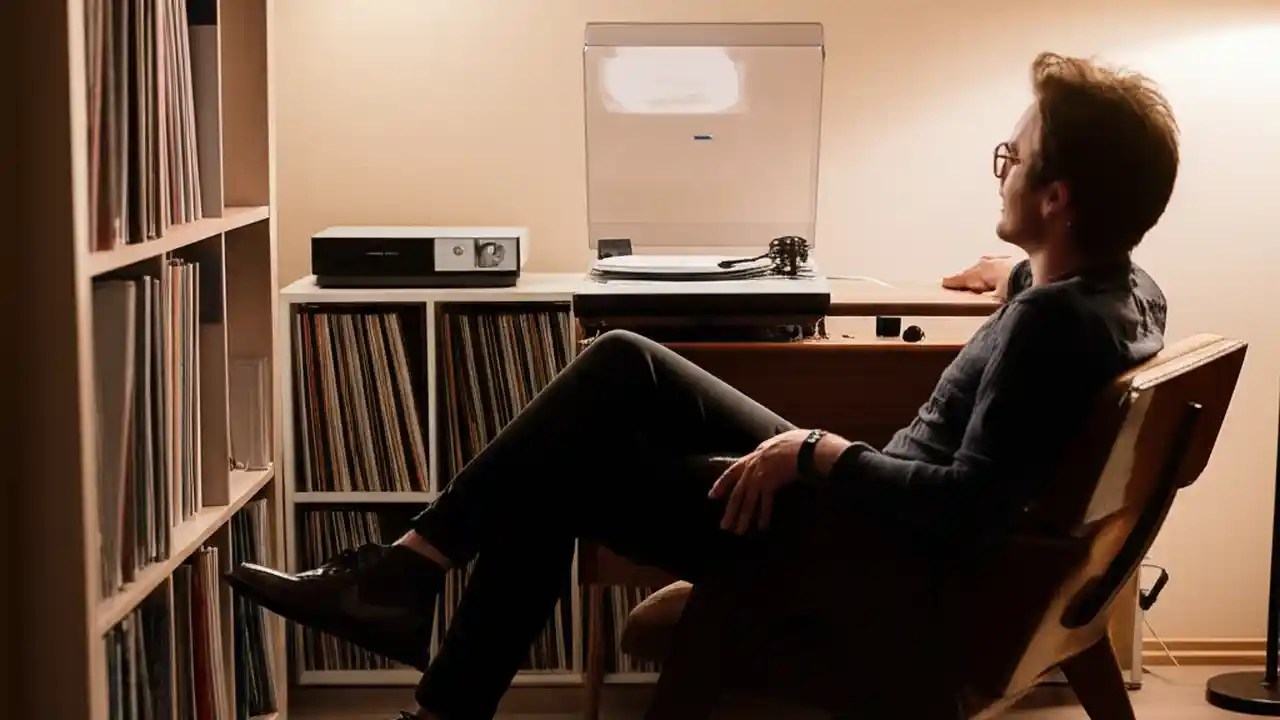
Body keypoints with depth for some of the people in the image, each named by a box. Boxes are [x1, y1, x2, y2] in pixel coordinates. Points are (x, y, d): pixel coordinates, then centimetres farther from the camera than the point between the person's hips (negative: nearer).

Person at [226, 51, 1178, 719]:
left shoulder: (1053, 324, -26)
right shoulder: (1128, 286, 3)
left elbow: (967, 510, -34)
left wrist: (817, 450, -25)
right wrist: (1024, 275, 35)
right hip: (869, 513, 10)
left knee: (566, 469, -5)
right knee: (622, 367, 5)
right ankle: (412, 570, 5)